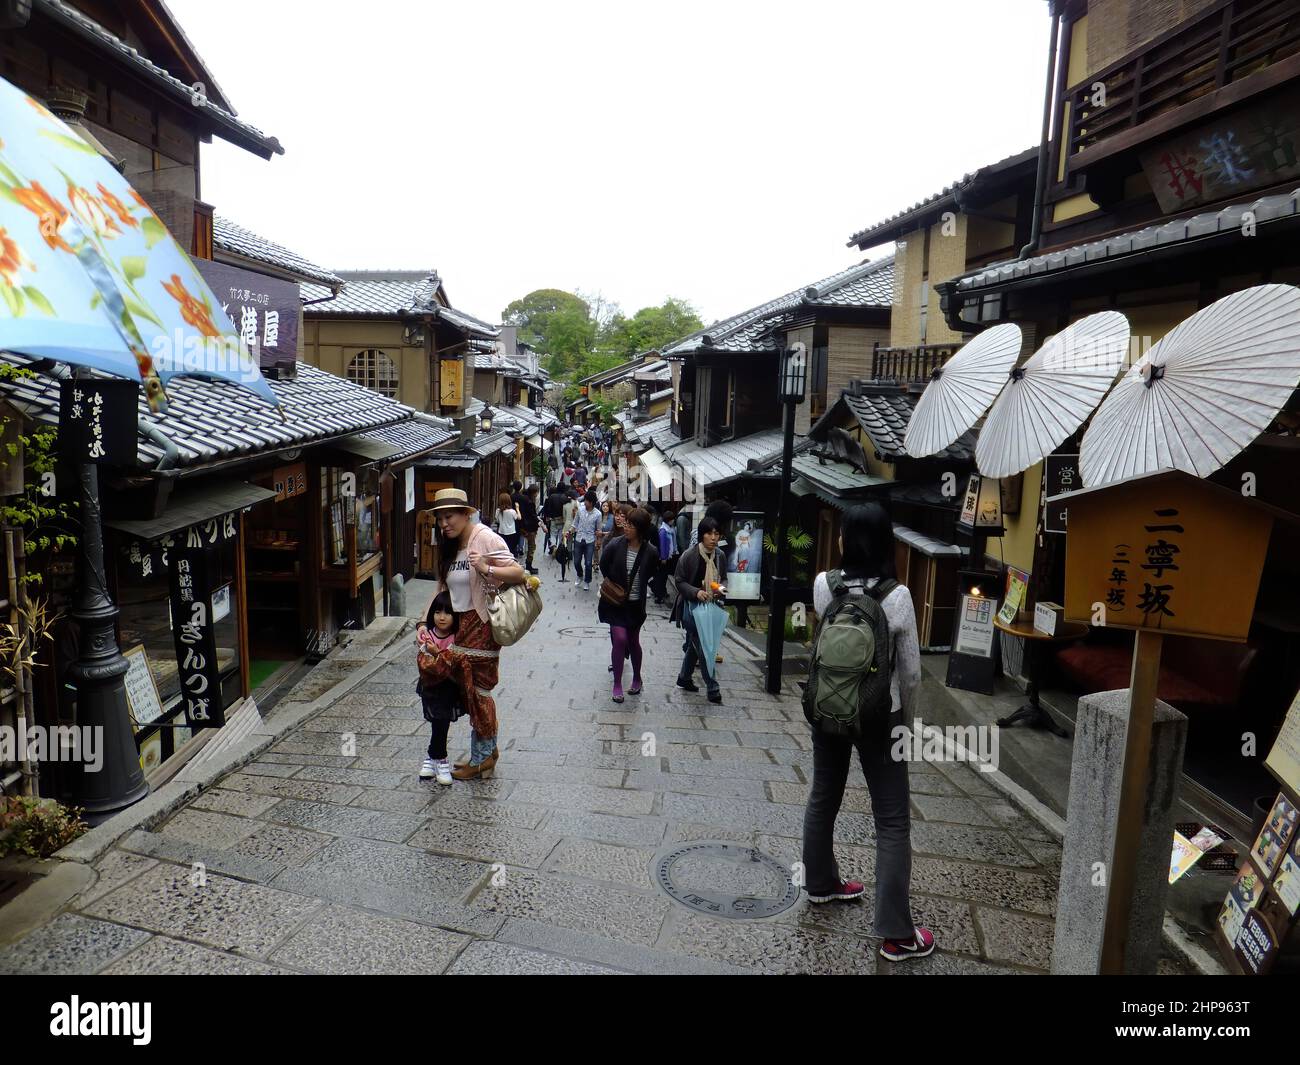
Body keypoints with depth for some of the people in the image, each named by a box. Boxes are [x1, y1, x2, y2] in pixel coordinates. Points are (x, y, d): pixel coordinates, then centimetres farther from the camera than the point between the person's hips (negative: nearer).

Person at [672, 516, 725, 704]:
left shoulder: (719, 555, 1)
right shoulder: (689, 556, -16)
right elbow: (680, 582, -8)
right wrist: (696, 592, -24)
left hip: (709, 605, 6)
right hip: (691, 606, -6)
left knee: (694, 644, 18)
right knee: (703, 646, -8)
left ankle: (684, 678, 36)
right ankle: (712, 688, -1)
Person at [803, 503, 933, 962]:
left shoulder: (823, 585, -9)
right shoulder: (897, 596, -17)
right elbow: (911, 671, -8)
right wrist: (906, 717, 9)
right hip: (878, 716, -3)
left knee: (823, 799, 22)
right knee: (892, 821, 6)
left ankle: (821, 883, 40)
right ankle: (896, 933, 8)